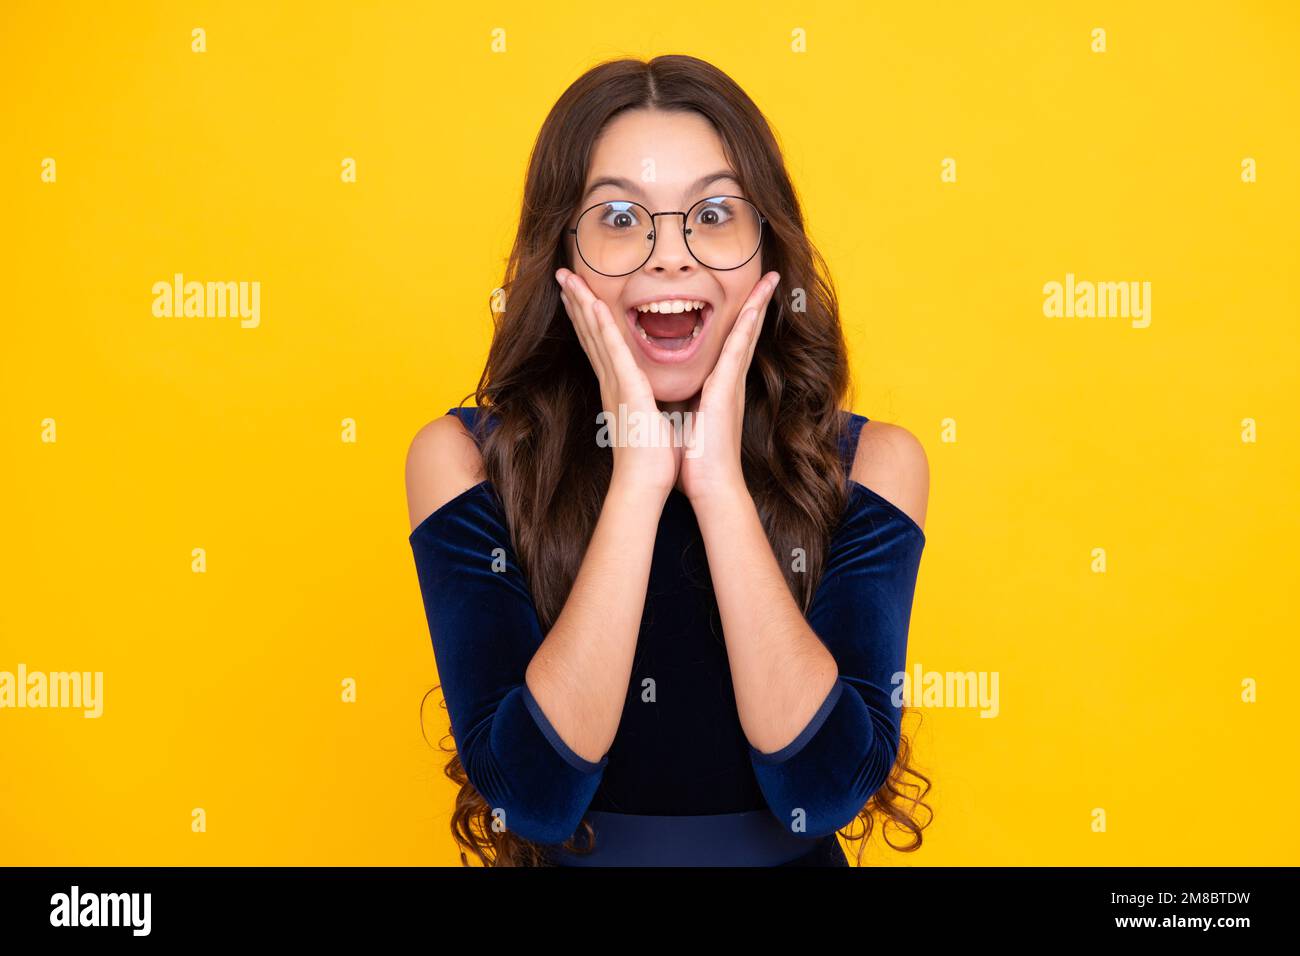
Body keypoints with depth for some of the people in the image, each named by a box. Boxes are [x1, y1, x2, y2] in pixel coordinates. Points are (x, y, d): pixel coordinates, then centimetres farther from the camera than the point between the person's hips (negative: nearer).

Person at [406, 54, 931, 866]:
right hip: (574, 859, 0)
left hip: (787, 857, 1)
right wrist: (636, 479, -20)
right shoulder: (465, 458, -8)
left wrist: (719, 482, -19)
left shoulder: (872, 462, -6)